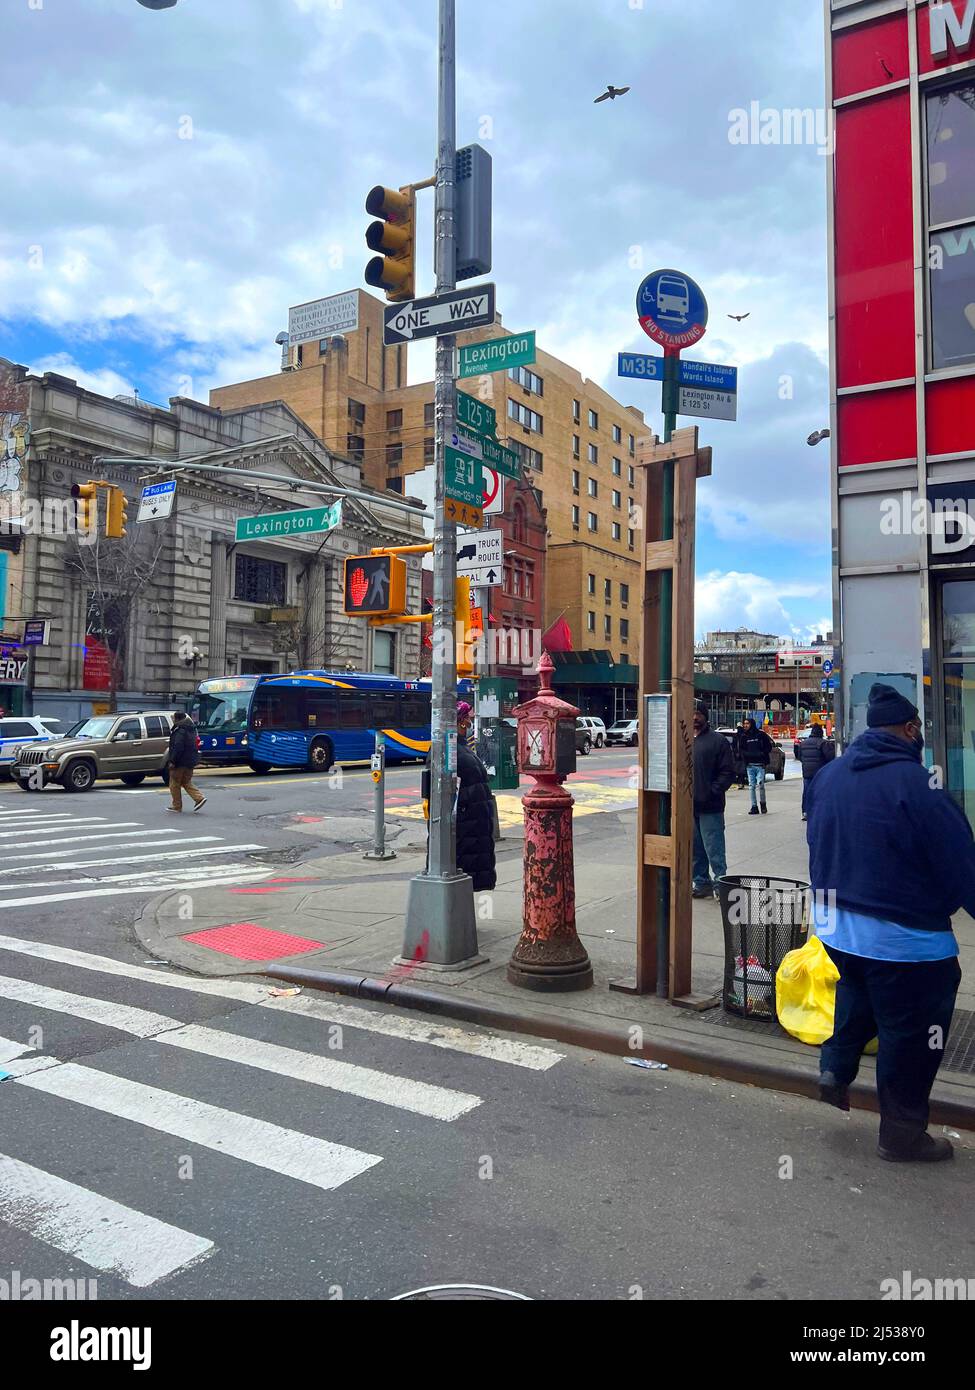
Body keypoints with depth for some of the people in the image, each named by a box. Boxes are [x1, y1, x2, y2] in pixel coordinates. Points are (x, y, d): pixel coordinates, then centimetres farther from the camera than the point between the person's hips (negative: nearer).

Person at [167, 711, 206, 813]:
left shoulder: (180, 731, -17)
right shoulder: (191, 729, 13)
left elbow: (177, 748, -24)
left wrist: (172, 761, -21)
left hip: (180, 762, -9)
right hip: (190, 761, 9)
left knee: (174, 784, 3)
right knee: (186, 782, 17)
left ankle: (177, 806, 8)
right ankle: (199, 798, 0)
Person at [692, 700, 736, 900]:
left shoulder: (717, 740, -3)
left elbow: (728, 772, -5)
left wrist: (712, 792, -13)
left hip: (710, 808, -5)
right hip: (687, 806, 5)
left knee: (714, 850, -4)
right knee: (695, 849, 13)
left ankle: (720, 883, 4)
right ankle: (701, 882, 23)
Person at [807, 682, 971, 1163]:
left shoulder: (828, 775, 0)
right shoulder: (913, 782, -23)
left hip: (833, 923, 7)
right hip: (903, 938, -6)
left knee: (857, 992, 33)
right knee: (909, 1034, 11)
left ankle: (835, 1068, 24)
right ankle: (902, 1136, 24)